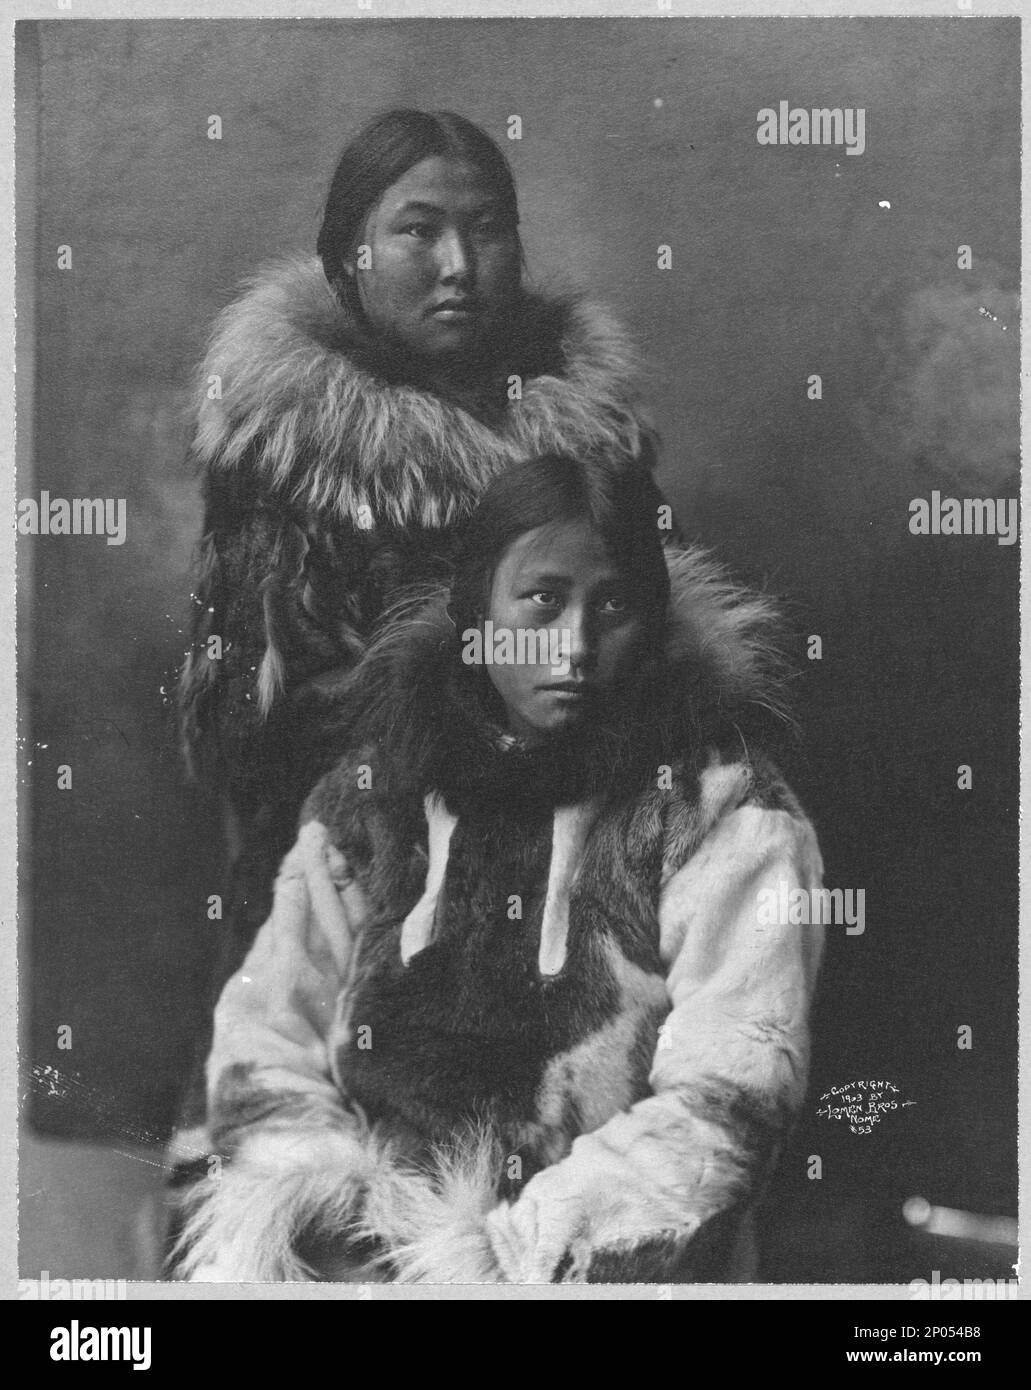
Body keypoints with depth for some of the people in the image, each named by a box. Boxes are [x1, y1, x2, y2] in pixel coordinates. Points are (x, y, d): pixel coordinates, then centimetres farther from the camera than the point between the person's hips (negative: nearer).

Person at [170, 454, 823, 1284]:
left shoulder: (725, 812, -1)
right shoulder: (368, 797, 10)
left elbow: (727, 1091, -10)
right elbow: (264, 1046, 8)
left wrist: (529, 1243, -19)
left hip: (593, 1259, -3)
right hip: (368, 1250, 3)